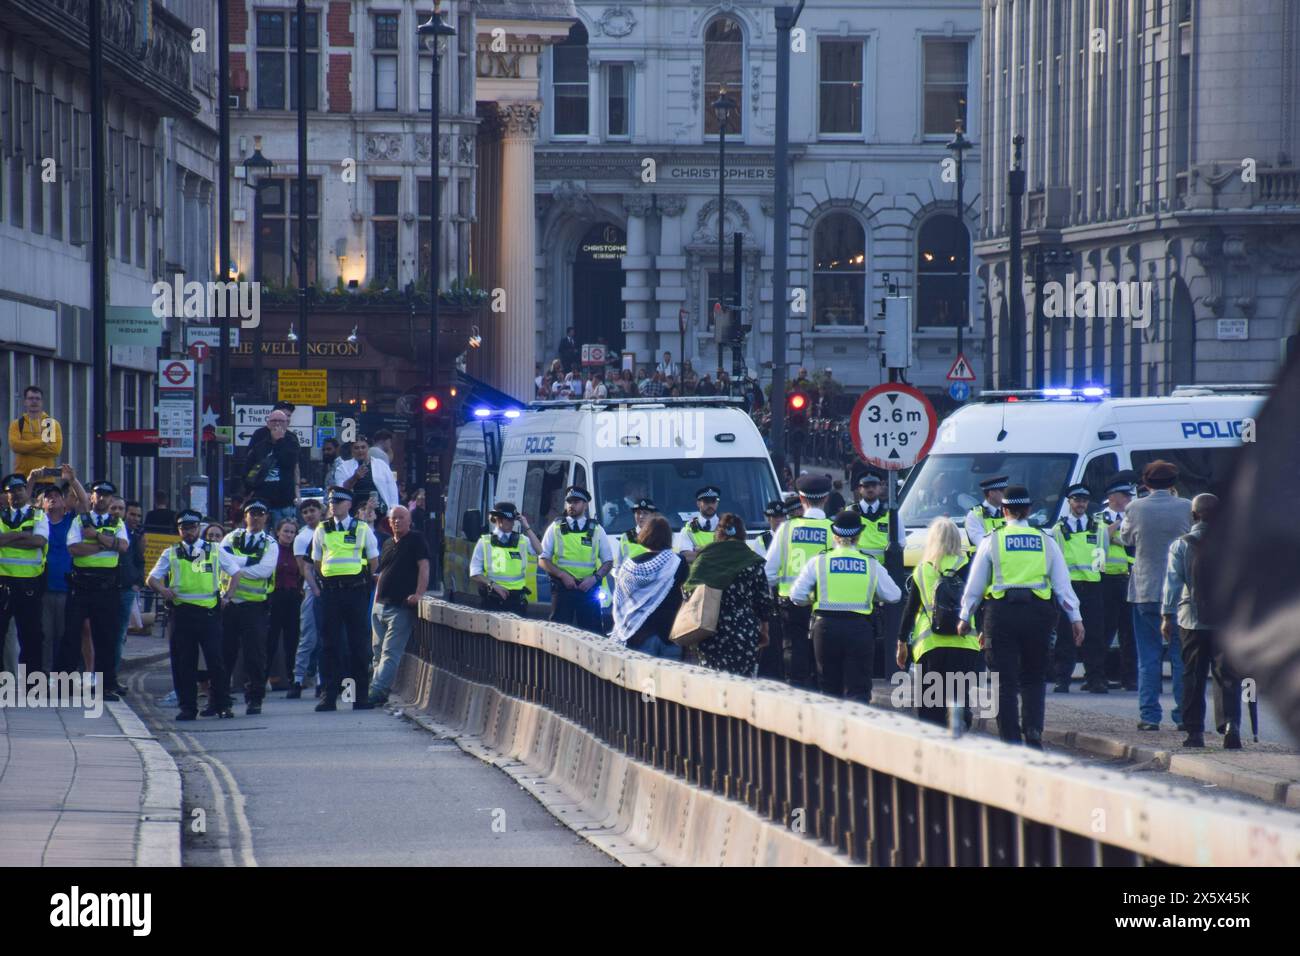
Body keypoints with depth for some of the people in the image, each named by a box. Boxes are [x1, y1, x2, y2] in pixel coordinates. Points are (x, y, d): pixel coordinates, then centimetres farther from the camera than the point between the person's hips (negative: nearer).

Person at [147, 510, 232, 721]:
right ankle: (187, 706, 7)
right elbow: (152, 578, 11)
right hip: (182, 613, 1)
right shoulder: (171, 554, 13)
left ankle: (222, 704, 3)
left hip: (209, 611, -1)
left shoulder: (214, 551, 11)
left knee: (216, 660, -6)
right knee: (183, 662, 1)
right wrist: (162, 590, -11)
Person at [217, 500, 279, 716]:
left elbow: (265, 569, -10)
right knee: (224, 652, 5)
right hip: (229, 603, 2)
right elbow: (220, 555, -7)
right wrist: (247, 563, -15)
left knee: (254, 654, -3)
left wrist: (237, 569, -11)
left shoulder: (270, 545, 5)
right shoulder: (232, 538, 12)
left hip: (255, 606, -2)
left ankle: (254, 700, 3)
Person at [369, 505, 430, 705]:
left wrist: (418, 594, -23)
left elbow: (424, 567, -12)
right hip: (381, 606, 8)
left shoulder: (415, 542, -2)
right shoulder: (387, 544, 19)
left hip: (401, 607, -8)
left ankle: (377, 691, -18)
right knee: (378, 651, 9)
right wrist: (376, 598, 15)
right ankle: (379, 692, 16)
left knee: (391, 652, -11)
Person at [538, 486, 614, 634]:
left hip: (588, 588, 1)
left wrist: (594, 578, -8)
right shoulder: (556, 528, 7)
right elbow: (542, 560, 5)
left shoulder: (597, 530, 9)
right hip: (562, 588, 0)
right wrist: (563, 575, -10)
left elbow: (608, 562, 11)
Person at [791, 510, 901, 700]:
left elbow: (797, 596, -3)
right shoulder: (871, 564, 2)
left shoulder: (819, 561, 0)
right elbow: (893, 595, 6)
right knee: (858, 689, -1)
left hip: (827, 627, 0)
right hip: (859, 628, 0)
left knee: (830, 687, 13)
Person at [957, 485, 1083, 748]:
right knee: (1033, 679, 15)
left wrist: (965, 618, 12)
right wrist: (1076, 619, 10)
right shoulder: (1046, 541, 8)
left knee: (1006, 681, 2)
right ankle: (1033, 734, 1)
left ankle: (1011, 739, -3)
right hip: (1037, 613, 2)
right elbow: (1063, 584, 7)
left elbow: (974, 584, 4)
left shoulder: (992, 540, 3)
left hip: (1001, 613, -2)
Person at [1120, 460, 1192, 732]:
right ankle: (1184, 715, 6)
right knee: (1181, 656, 7)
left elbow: (1126, 538, 9)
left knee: (1148, 657, 5)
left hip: (1145, 590, 0)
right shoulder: (1186, 508, -7)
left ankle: (1149, 715, 2)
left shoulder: (1135, 508, -7)